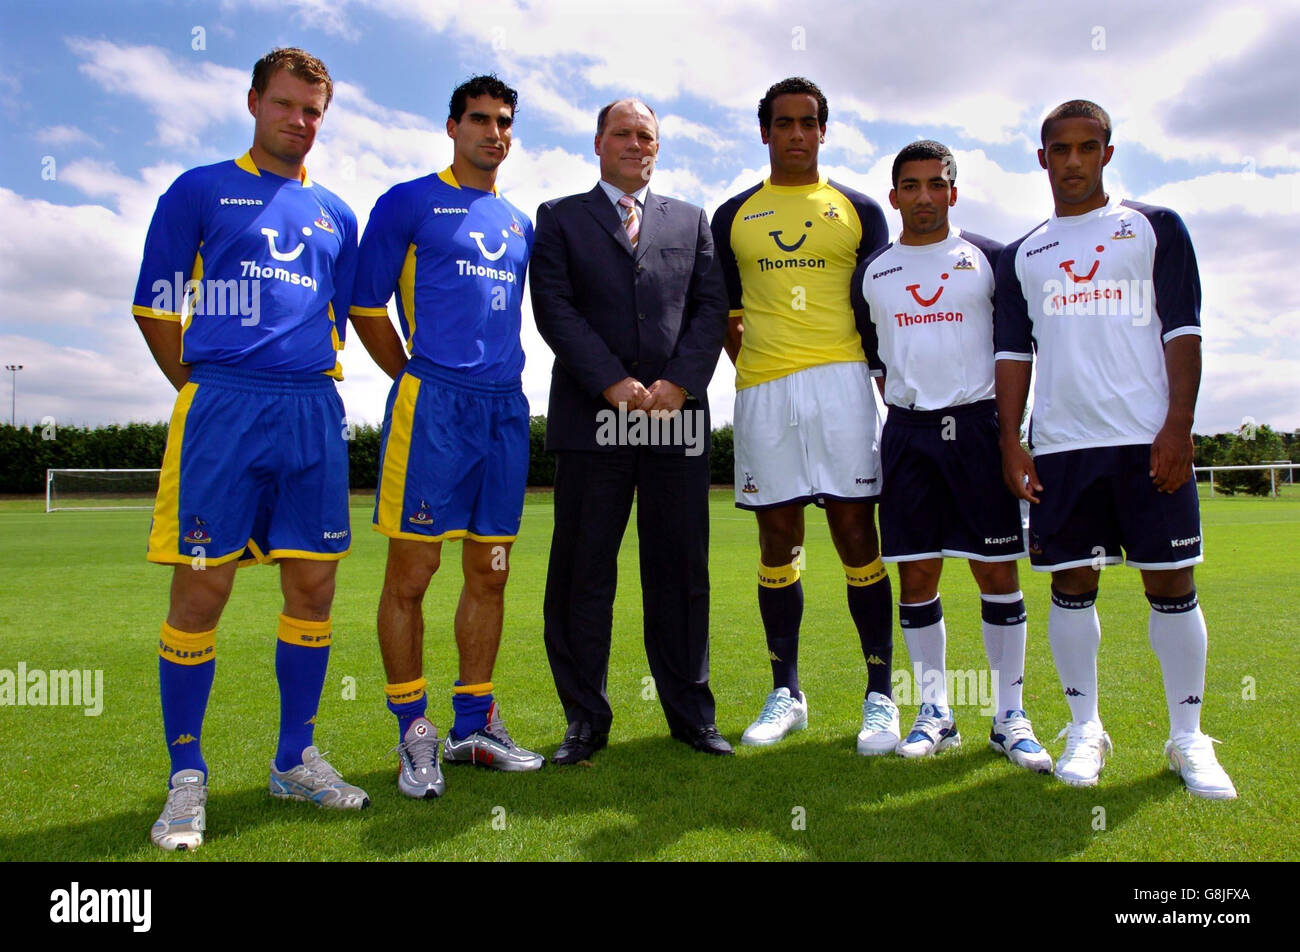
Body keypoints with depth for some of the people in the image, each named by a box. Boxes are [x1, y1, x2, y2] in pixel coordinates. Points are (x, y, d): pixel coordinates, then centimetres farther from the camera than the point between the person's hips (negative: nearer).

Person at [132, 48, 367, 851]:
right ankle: (187, 777, 11)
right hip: (222, 407, -3)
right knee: (201, 589, -4)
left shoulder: (335, 214, 18)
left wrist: (313, 386, 12)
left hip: (313, 412, 4)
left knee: (314, 586, 4)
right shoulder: (200, 191, 8)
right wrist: (205, 392, 5)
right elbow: (157, 309, 7)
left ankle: (296, 758, 20)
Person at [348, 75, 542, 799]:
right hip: (433, 407, -5)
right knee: (412, 572, -3)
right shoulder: (408, 203, 4)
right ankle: (414, 733, 10)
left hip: (506, 409, 6)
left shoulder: (520, 224, 20)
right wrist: (418, 381, 2)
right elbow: (367, 306, 2)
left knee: (490, 574, 8)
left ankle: (475, 724, 20)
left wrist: (501, 380, 15)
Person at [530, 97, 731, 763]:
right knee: (582, 572, 2)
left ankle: (690, 712, 16)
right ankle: (585, 719, 13)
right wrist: (613, 383, -12)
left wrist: (678, 383, -7)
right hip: (591, 418, -1)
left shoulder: (691, 221, 19)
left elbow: (711, 308, 9)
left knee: (682, 570, 5)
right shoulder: (559, 218, 13)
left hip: (678, 414, 2)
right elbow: (553, 307, -1)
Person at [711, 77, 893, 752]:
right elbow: (724, 312, 14)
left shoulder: (859, 211, 12)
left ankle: (879, 695, 7)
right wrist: (751, 368, 1)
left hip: (840, 381, -1)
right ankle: (786, 693, 16)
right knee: (777, 539, 5)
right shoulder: (733, 216, 15)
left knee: (856, 535, -4)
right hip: (760, 391, 2)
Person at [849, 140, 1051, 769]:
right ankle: (935, 714, 16)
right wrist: (907, 411, 12)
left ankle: (1010, 717, 12)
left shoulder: (988, 258, 6)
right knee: (915, 575, 3)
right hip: (907, 432, 2)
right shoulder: (872, 274, 10)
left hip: (977, 426, -1)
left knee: (997, 572, 0)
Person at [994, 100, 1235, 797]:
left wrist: (1178, 425, -8)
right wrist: (1011, 442, 1)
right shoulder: (1021, 255, 16)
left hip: (1149, 440, -1)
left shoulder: (1156, 228, 11)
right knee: (1071, 584, 3)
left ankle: (1187, 738, 15)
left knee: (1171, 583, 1)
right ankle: (1084, 728, 17)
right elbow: (1013, 352, 11)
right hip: (1059, 444, 2)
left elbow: (1183, 329, 3)